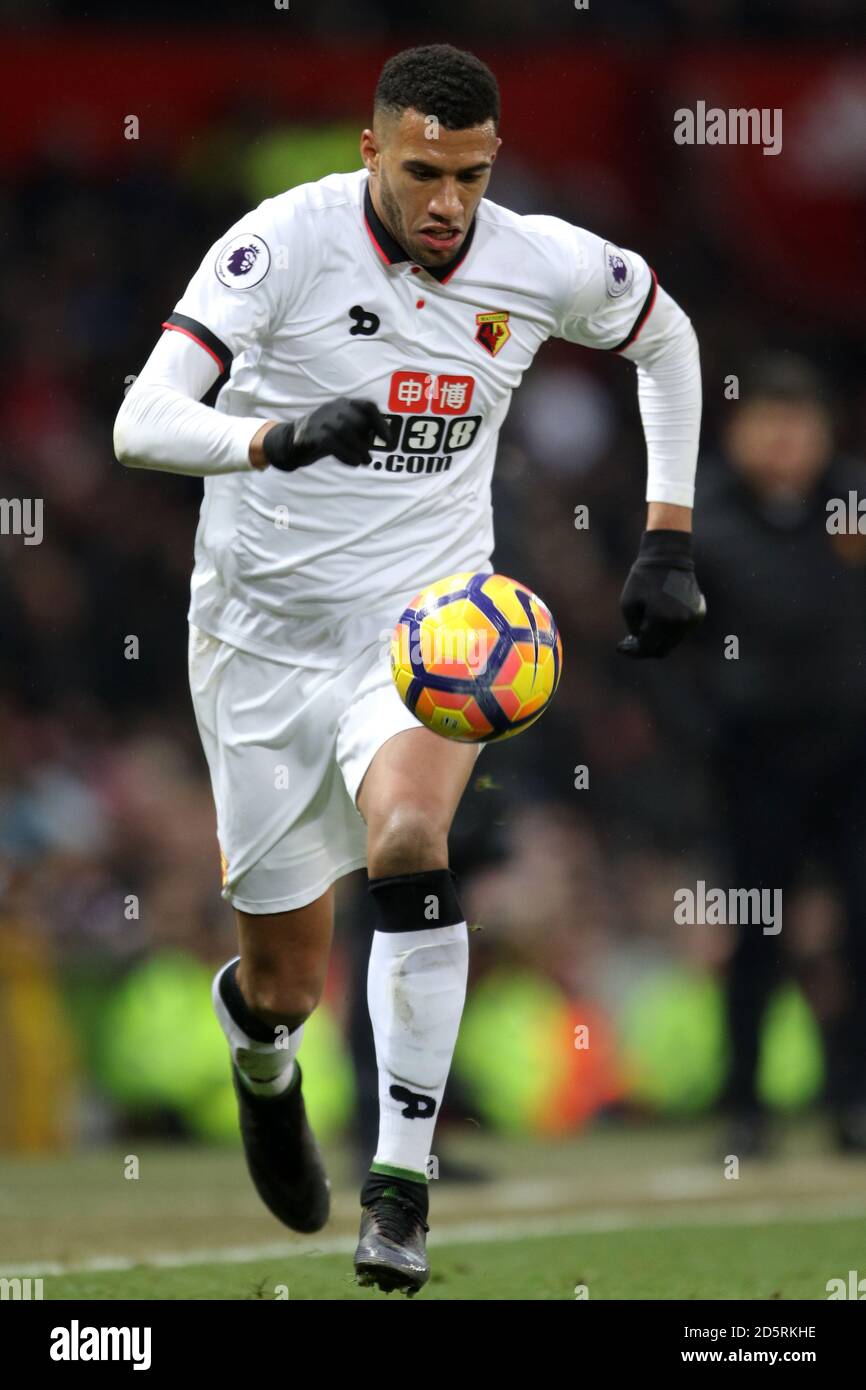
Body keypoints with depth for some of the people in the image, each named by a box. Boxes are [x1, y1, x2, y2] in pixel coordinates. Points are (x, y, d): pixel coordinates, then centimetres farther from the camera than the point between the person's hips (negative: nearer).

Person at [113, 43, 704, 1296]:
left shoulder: (544, 268, -8)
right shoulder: (286, 242, -17)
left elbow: (668, 338, 15)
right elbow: (142, 425, -26)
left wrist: (668, 544, 10)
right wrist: (278, 439, -46)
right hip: (266, 632, -1)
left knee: (408, 838, -32)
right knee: (287, 983, 5)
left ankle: (404, 1181, -24)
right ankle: (261, 1056, 46)